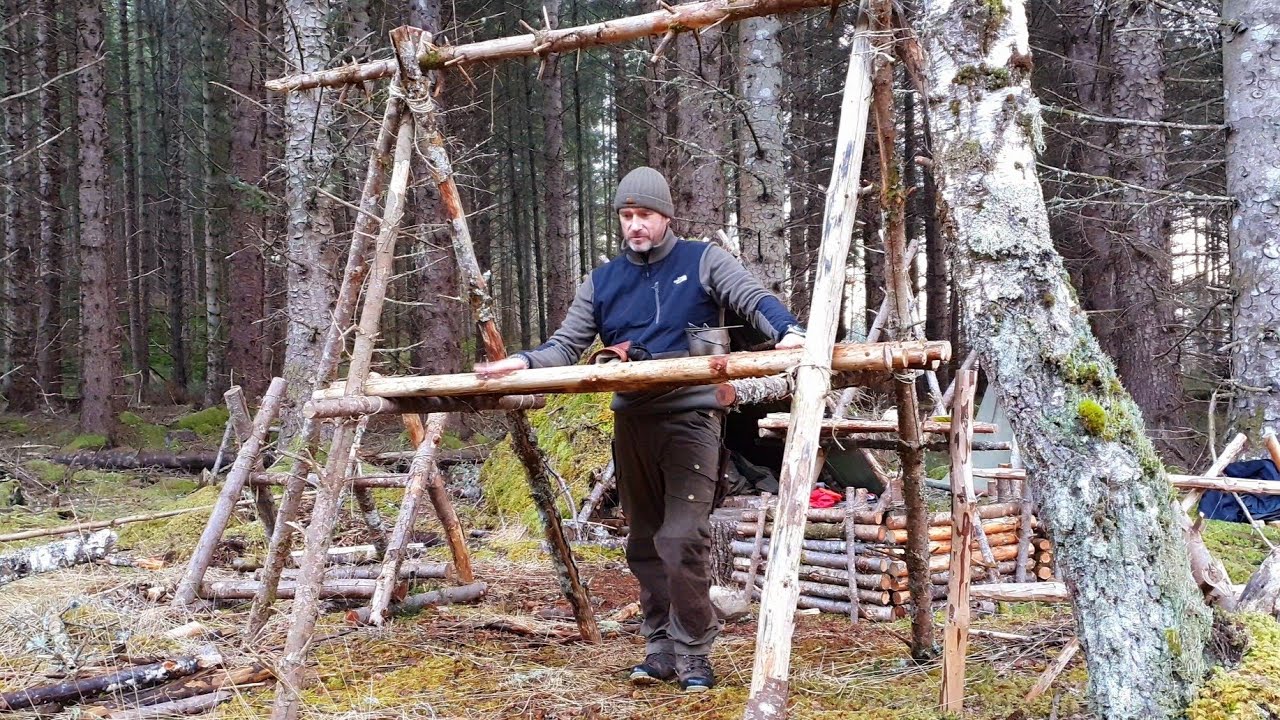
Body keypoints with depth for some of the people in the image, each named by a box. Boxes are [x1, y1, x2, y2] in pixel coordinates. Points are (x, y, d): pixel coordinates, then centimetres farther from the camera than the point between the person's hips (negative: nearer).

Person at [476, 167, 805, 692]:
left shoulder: (702, 262, 4)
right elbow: (567, 344, 12)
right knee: (644, 544, 9)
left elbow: (754, 299, -8)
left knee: (683, 540, -14)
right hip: (632, 422, 5)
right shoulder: (602, 281, 14)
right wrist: (524, 362, -7)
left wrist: (787, 331, -29)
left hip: (691, 418, -5)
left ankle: (693, 655, -3)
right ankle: (661, 649, 18)